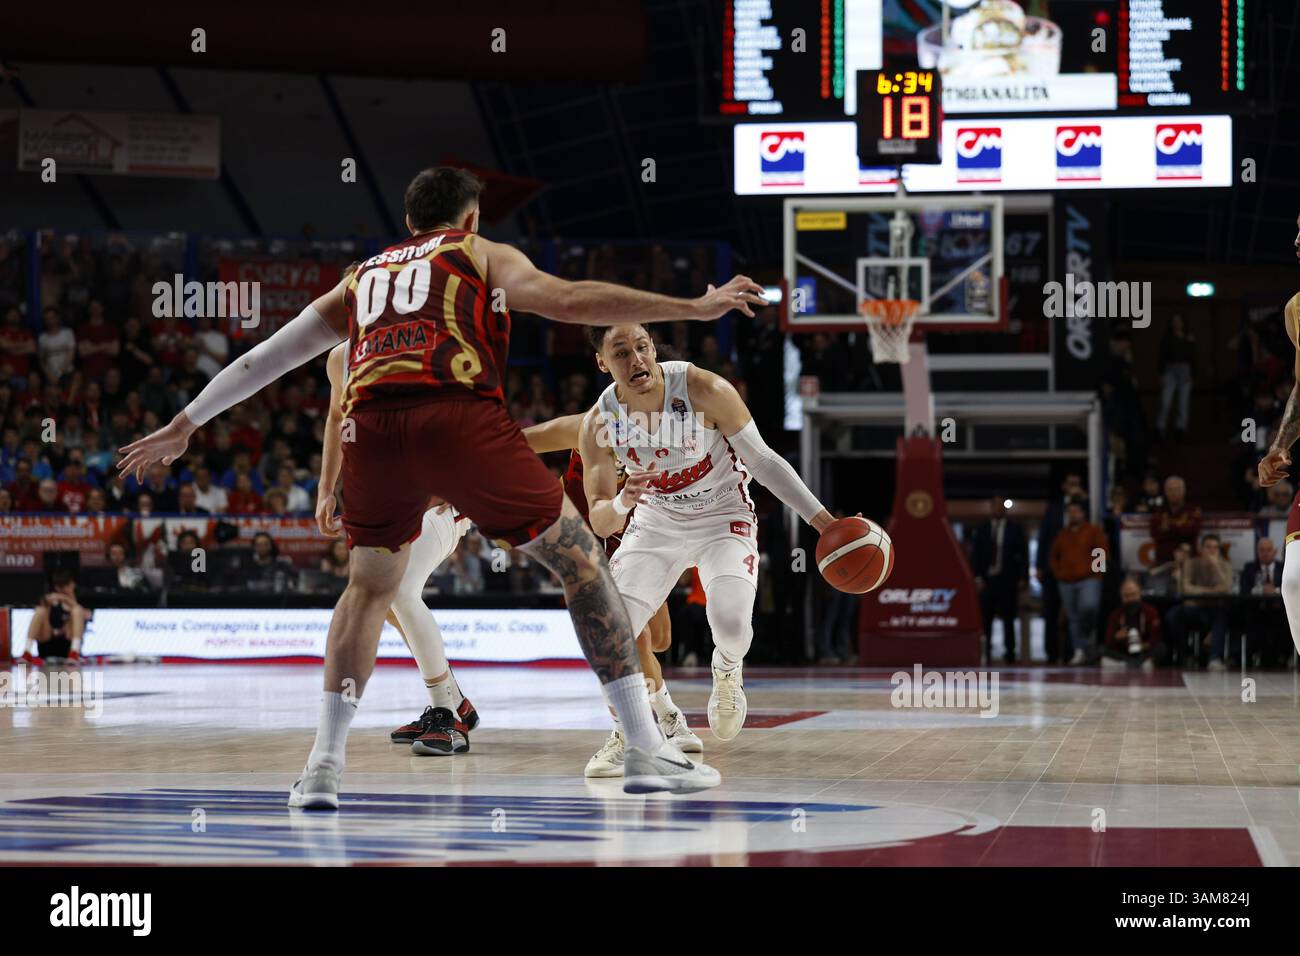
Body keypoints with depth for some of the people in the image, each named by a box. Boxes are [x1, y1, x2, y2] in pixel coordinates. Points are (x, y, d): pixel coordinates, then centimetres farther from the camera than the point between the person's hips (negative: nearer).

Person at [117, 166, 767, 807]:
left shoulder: (362, 277, 34)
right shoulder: (482, 254, 23)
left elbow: (262, 358, 36)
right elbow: (570, 300, 7)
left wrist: (182, 427, 44)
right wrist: (693, 308, 8)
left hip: (372, 425, 3)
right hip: (459, 417, -3)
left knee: (369, 587, 24)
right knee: (579, 558, 9)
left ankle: (323, 766, 12)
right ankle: (646, 750, 4)